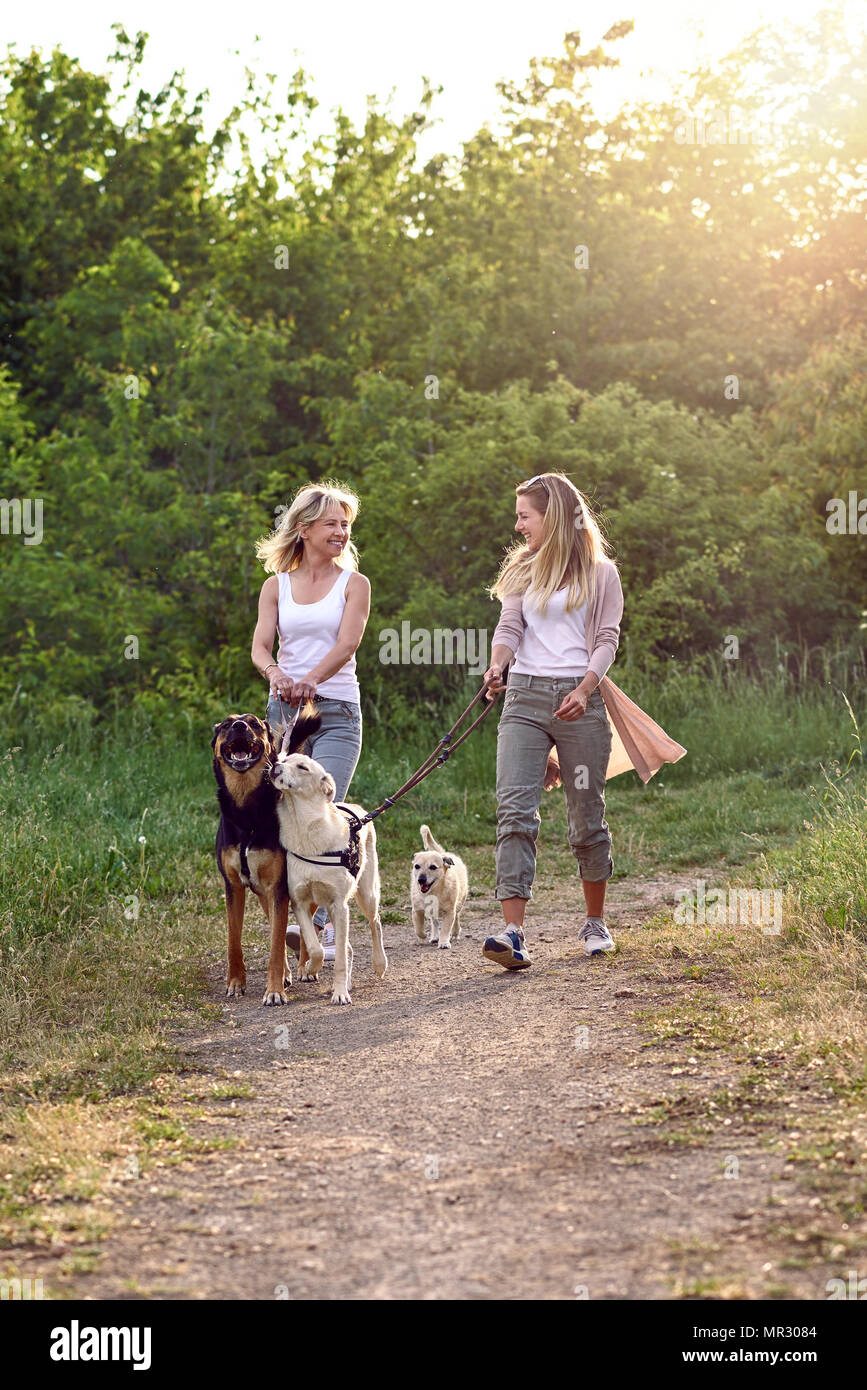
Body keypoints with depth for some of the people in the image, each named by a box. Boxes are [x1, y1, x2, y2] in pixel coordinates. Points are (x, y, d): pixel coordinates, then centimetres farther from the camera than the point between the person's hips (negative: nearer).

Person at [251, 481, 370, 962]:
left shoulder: (353, 584, 5)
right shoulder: (276, 586, 12)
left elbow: (347, 644, -10)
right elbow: (260, 646, 1)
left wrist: (311, 679, -29)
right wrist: (275, 673, -23)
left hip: (336, 710, -3)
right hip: (283, 709, 3)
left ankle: (317, 925, -21)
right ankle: (322, 924, 11)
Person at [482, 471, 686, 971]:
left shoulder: (601, 573, 5)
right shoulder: (523, 570, 17)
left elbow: (606, 640, -1)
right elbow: (510, 628, 7)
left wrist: (585, 688, -19)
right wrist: (497, 666, -15)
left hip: (580, 699, -3)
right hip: (525, 697, 3)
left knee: (587, 814, 5)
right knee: (515, 808, -13)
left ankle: (595, 921, 24)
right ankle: (514, 931, -20)